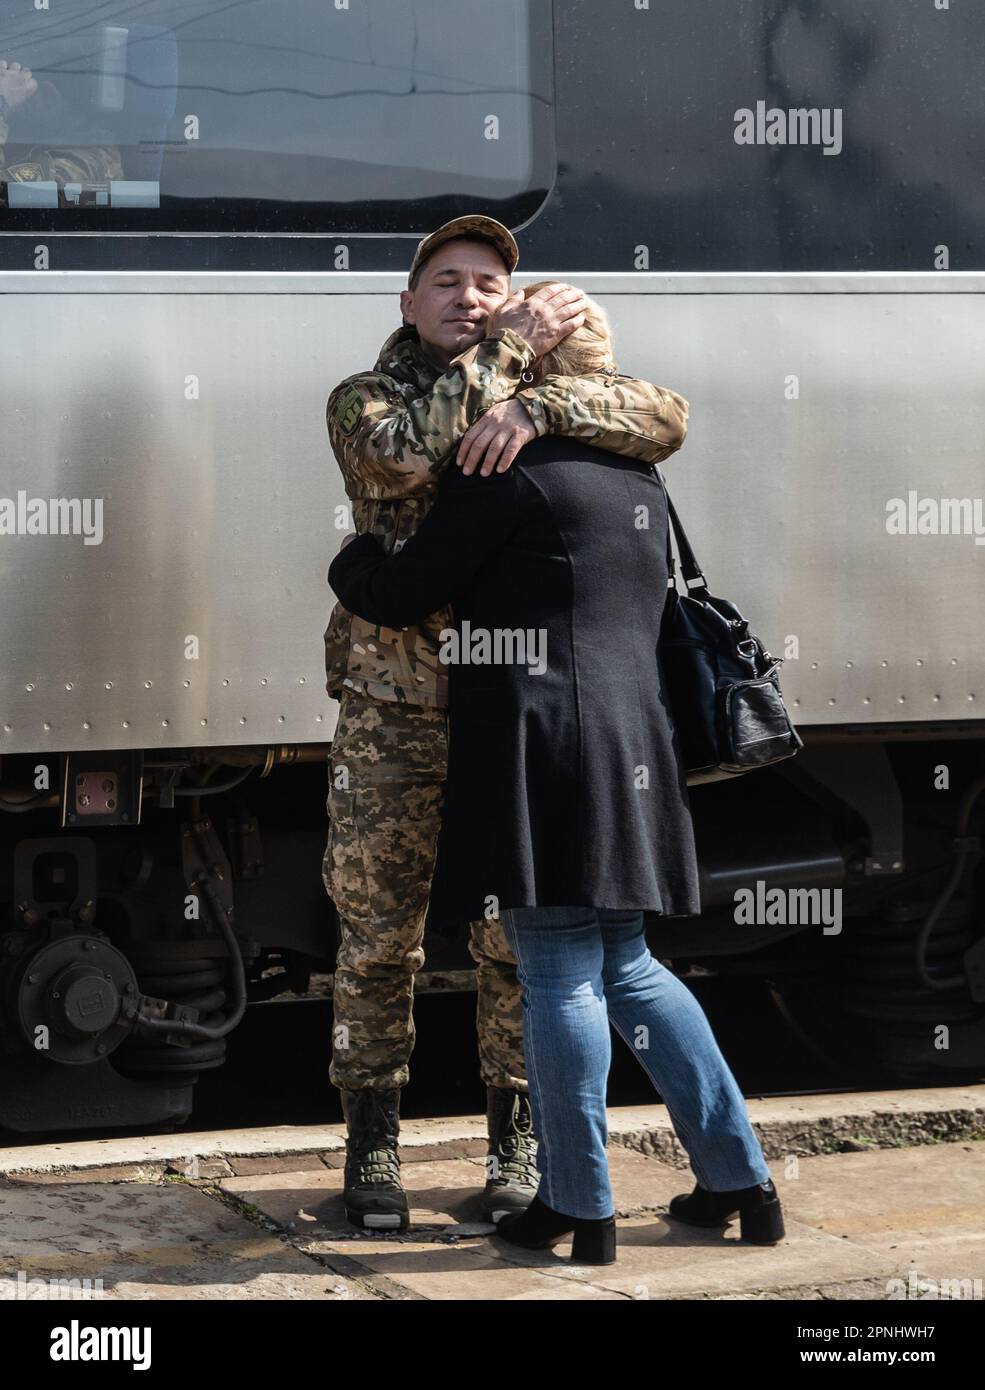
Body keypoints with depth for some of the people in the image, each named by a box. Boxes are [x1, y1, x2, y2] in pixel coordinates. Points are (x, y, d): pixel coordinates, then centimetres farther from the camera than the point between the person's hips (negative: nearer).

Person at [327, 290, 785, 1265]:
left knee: (557, 978, -2)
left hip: (543, 743, -8)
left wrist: (350, 560, 17)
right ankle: (741, 1180, 15)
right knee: (626, 972, 16)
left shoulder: (513, 471, -9)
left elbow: (400, 591, -6)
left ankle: (578, 1210, 4)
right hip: (631, 748, 8)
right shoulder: (636, 483, 17)